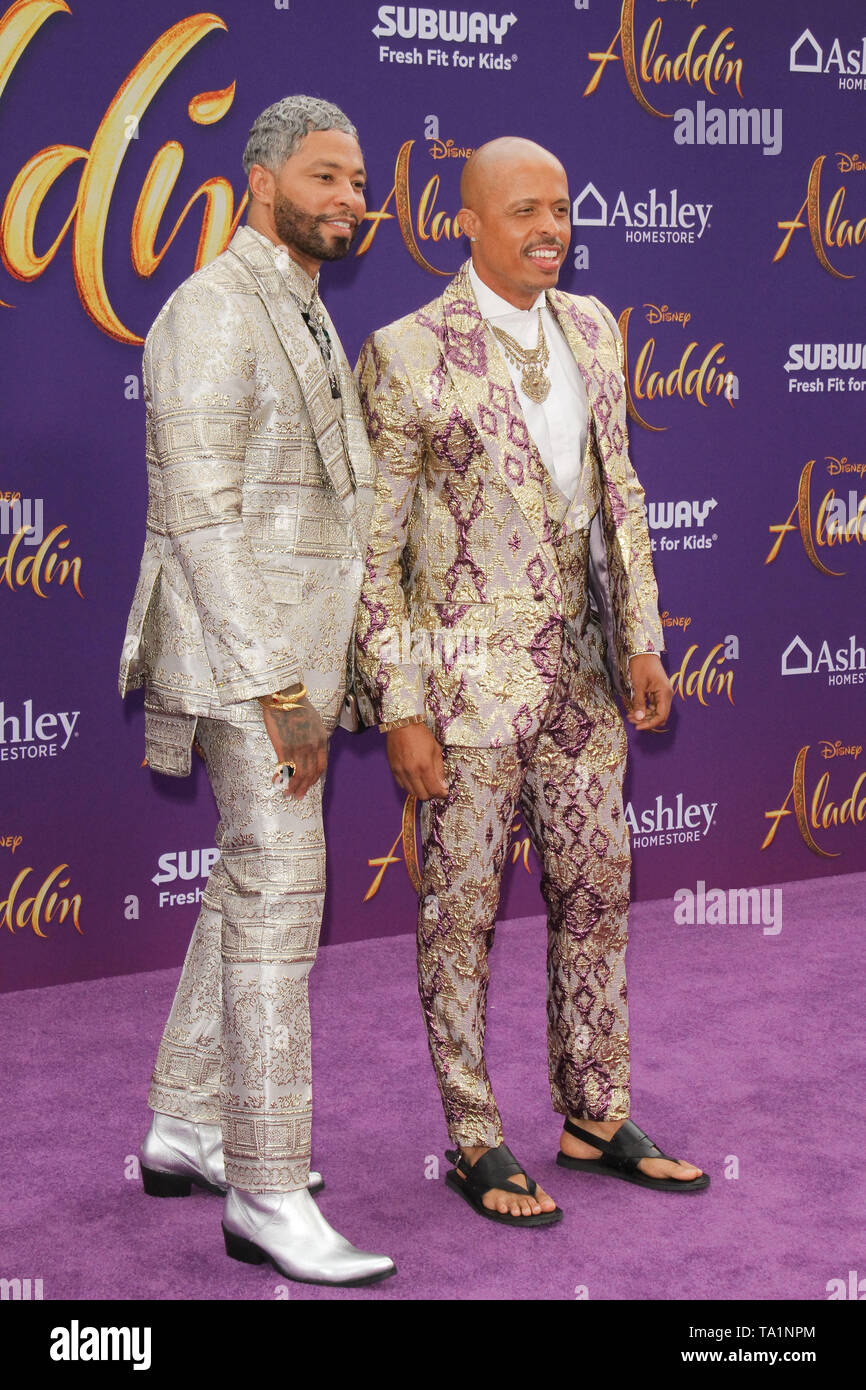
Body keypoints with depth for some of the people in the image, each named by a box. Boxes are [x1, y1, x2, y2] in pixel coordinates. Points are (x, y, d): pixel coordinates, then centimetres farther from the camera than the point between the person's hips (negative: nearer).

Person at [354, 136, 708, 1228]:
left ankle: (596, 1120, 29)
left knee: (597, 892, 13)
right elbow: (371, 548, -10)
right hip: (470, 676, -6)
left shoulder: (588, 328, 7)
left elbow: (617, 493, 13)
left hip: (581, 671, 6)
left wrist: (641, 641, 7)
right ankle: (474, 1144, 21)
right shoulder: (407, 355, -12)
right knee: (461, 910, 6)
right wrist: (400, 709, -13)